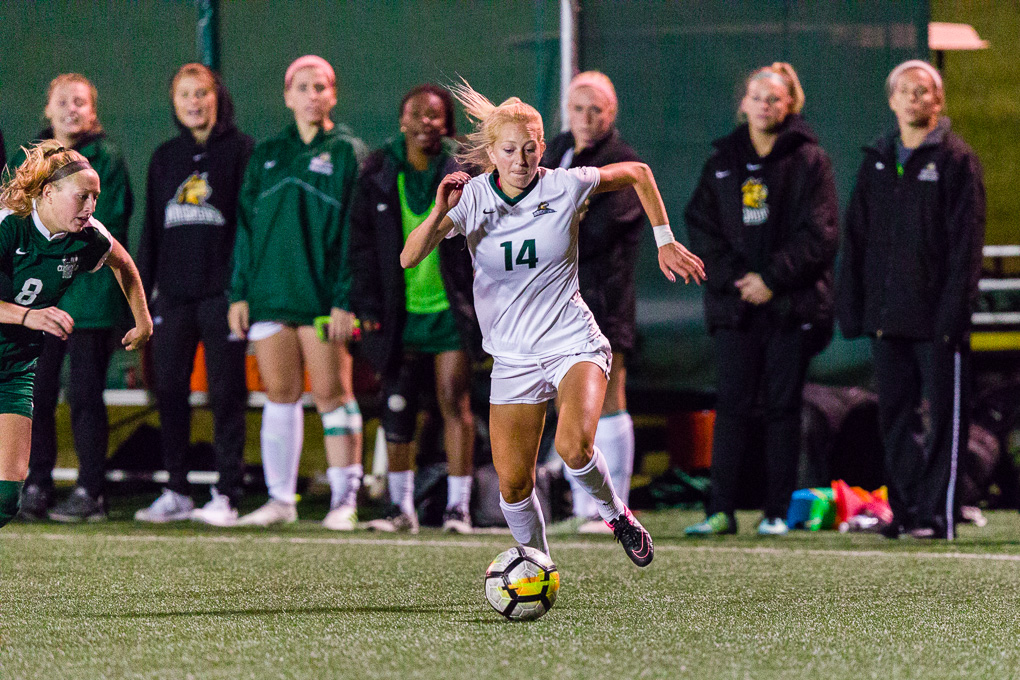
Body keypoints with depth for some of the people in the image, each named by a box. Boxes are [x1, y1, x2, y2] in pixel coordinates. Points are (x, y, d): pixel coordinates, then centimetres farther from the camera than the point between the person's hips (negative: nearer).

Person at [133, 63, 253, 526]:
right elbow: (152, 227, 17)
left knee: (226, 394, -3)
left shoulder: (241, 151, 0)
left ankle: (226, 496, -1)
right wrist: (141, 290, 11)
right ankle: (176, 493, 11)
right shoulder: (165, 157, 15)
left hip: (222, 292, -5)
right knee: (169, 392, 4)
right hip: (173, 292, 5)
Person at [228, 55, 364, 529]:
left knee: (331, 393, -6)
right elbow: (246, 226, 15)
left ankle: (345, 499, -3)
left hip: (322, 293, -4)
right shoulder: (266, 155, 15)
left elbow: (355, 231, -3)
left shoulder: (346, 153, 3)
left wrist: (345, 298, -11)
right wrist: (239, 292, 7)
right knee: (280, 393, 4)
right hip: (270, 292, 4)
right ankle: (280, 498, 9)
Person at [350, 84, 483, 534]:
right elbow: (362, 243, 6)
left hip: (450, 309, -2)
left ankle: (458, 505, -1)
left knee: (454, 402, -5)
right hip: (399, 311, 2)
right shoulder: (378, 173, 2)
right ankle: (401, 507, 13)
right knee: (397, 407, 4)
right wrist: (368, 306, 0)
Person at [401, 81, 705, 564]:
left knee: (574, 446, -28)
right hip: (512, 356, 2)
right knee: (513, 485, -2)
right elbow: (409, 258, -18)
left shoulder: (565, 187, -9)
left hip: (573, 343, -2)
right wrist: (439, 214, -34)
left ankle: (615, 515, 1)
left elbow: (637, 174, 9)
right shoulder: (471, 199, -9)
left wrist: (664, 242, 7)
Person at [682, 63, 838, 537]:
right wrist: (735, 276, -9)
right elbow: (700, 227, 5)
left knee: (782, 408, 1)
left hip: (791, 304, -2)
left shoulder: (809, 161, 2)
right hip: (733, 304, 2)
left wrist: (772, 278, -13)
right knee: (732, 407, 0)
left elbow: (819, 233, -5)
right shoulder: (723, 162, 11)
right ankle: (720, 510, 0)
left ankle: (777, 511, 5)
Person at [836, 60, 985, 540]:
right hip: (885, 315, 6)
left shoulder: (956, 160, -2)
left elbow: (967, 242, -7)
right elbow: (856, 238, 16)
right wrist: (850, 306, 8)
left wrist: (954, 309, -15)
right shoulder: (877, 162, 15)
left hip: (936, 317, -6)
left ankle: (938, 511, -2)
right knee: (896, 415, 7)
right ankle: (905, 507, 12)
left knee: (944, 415, -3)